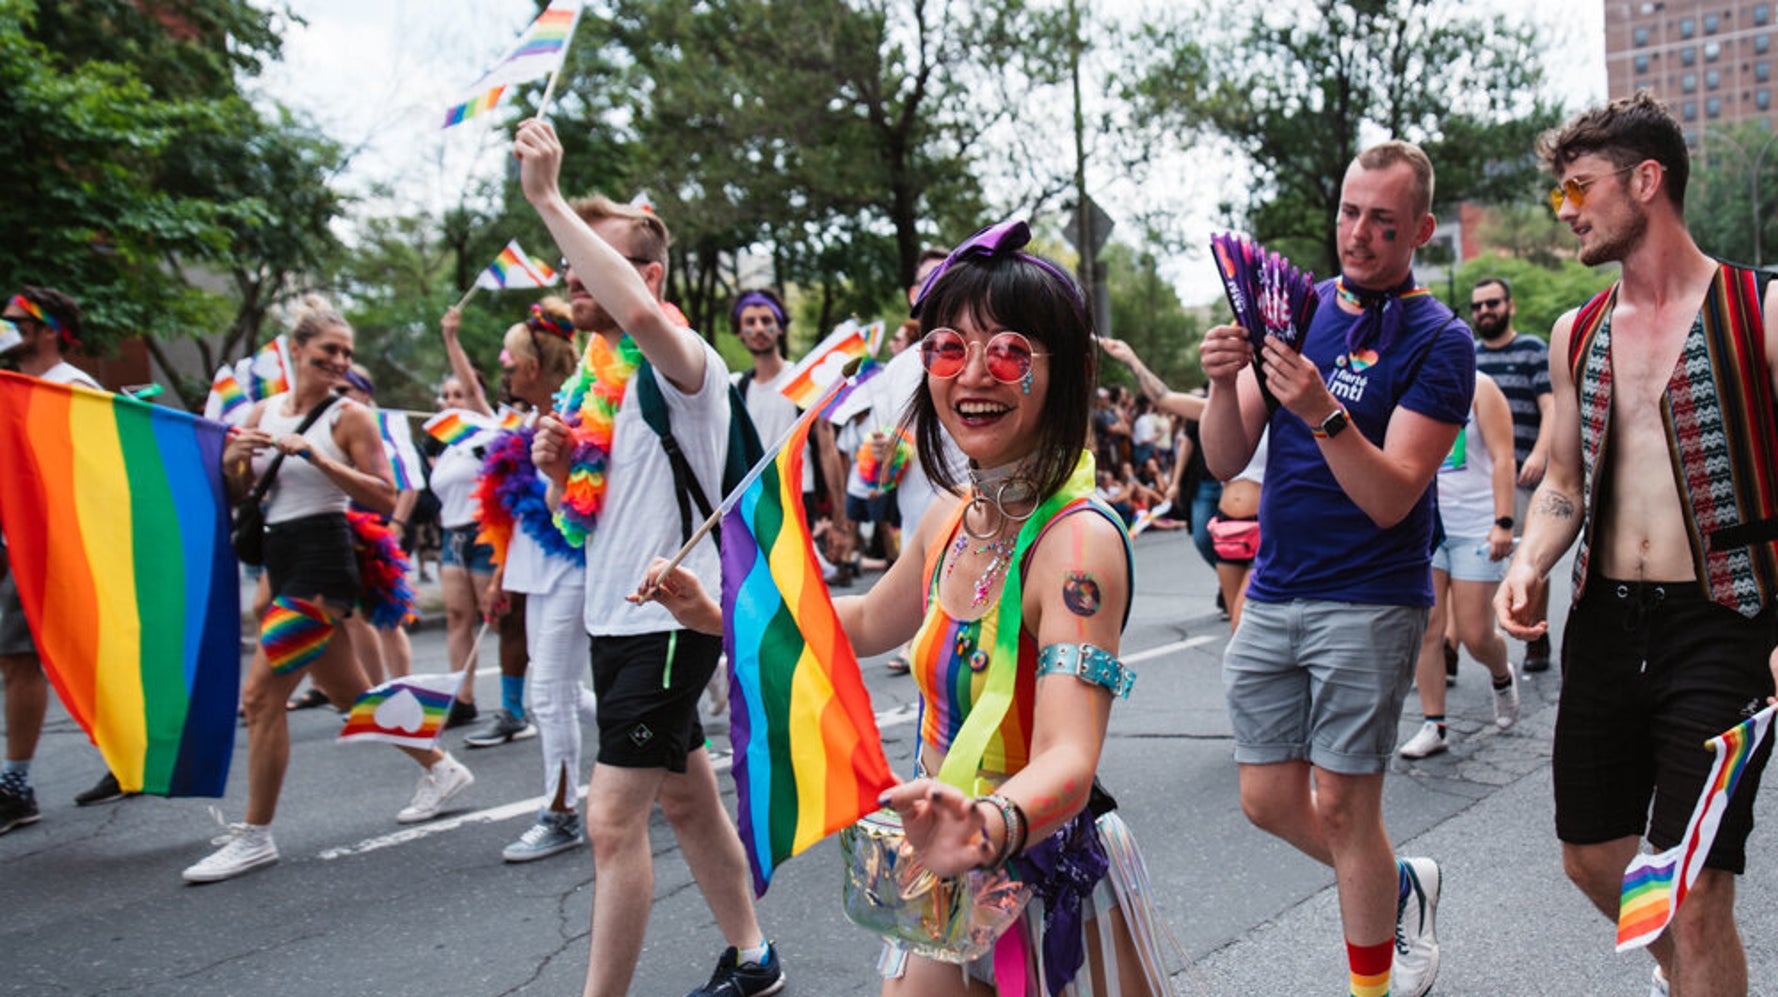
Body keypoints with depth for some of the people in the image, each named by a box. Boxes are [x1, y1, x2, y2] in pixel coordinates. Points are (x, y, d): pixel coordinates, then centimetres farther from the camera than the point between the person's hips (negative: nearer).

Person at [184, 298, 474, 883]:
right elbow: (237, 494, 14)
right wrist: (233, 460, -8)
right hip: (282, 559, 7)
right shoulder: (264, 412, 12)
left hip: (323, 560, -7)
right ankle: (440, 769, 33)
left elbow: (385, 498, -14)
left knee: (260, 695, -10)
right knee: (348, 694, 16)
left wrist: (316, 456, -20)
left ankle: (256, 837, 1)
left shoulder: (349, 416, -5)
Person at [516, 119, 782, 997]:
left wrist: (546, 197, -32)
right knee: (687, 800, 19)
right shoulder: (593, 377, 13)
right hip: (614, 618, 9)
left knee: (612, 820, -10)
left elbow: (637, 313, -39)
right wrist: (560, 471, -4)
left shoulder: (680, 362, -13)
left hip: (669, 619, -9)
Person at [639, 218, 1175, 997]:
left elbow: (1068, 761, -35)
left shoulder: (1079, 539, -25)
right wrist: (715, 613, 12)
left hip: (1050, 893, -6)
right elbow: (869, 622, 17)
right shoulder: (954, 515, -2)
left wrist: (991, 826, -55)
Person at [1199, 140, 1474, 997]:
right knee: (1269, 800, 10)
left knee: (1340, 805, -1)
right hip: (1274, 594, 6)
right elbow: (1225, 462, 1)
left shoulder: (1438, 341, -7)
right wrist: (1224, 384, -18)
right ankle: (1399, 886, 37)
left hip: (1369, 601, -5)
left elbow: (1390, 499, -17)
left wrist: (1324, 413, -31)